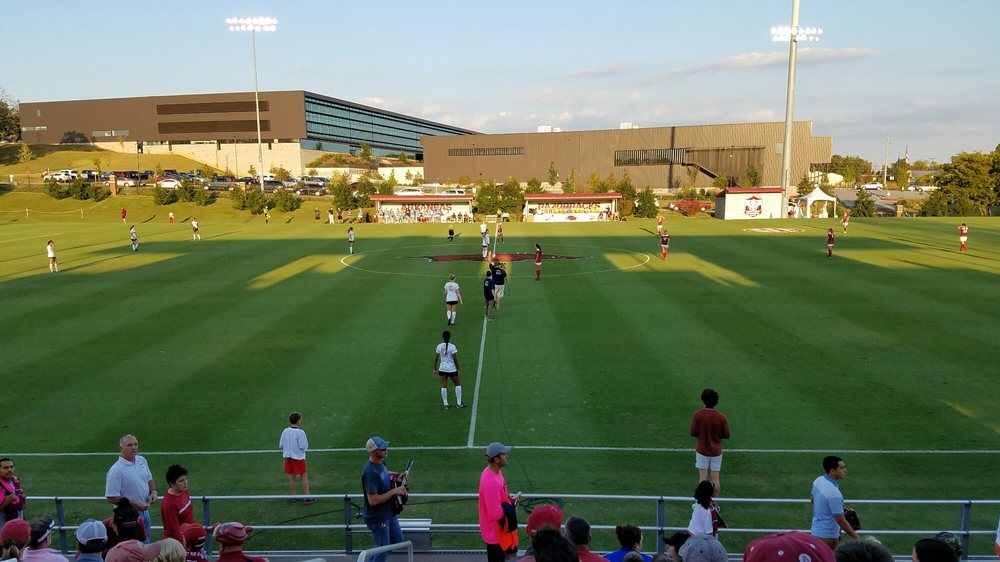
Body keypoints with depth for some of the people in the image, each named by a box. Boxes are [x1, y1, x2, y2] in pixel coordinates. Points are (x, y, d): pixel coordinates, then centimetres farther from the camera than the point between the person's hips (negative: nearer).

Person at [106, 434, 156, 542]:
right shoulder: (116, 470, -20)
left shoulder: (142, 461, 3)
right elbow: (111, 498, -20)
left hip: (145, 511, 7)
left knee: (146, 543, 19)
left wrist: (153, 492, -3)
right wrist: (135, 505, -21)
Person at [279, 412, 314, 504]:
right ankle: (307, 498, 6)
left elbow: (281, 445, 2)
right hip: (298, 457, -5)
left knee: (291, 478, 13)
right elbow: (304, 446, -17)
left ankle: (293, 497, 21)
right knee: (304, 476, 5)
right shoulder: (300, 432, -18)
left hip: (288, 457, 5)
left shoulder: (285, 431, -4)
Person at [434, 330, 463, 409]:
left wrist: (435, 369, 14)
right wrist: (458, 369, -2)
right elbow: (456, 359, -13)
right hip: (452, 369, -3)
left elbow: (436, 359, 4)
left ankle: (445, 404, 10)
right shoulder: (452, 347, -15)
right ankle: (459, 403, 14)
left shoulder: (439, 346, -2)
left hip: (442, 369, 3)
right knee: (458, 384, 13)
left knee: (444, 386, 8)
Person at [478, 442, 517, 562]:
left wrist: (509, 499, -3)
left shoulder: (496, 471, -2)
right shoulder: (491, 482, -34)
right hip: (495, 531, -10)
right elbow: (495, 513, -31)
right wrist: (511, 506, -16)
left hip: (503, 527, 10)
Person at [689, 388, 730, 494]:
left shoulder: (697, 415, -15)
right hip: (716, 452, 1)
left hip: (702, 450, -1)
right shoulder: (721, 416, -11)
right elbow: (726, 435, -6)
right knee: (715, 479, 10)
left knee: (703, 478, 7)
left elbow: (693, 433, -12)